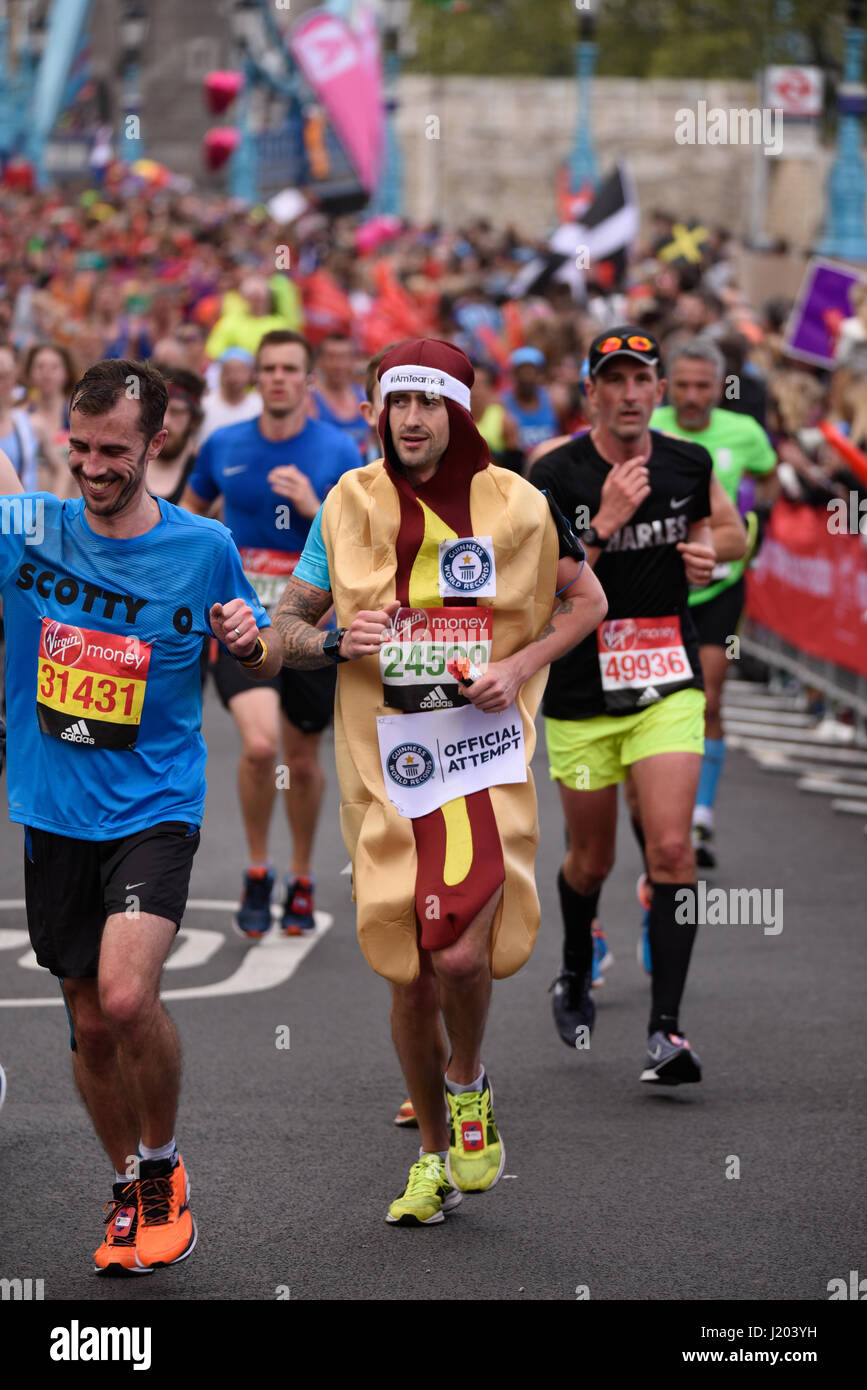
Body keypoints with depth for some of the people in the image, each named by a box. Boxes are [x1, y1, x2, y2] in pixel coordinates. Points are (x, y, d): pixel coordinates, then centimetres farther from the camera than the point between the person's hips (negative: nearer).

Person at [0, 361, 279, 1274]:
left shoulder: (203, 548, -4)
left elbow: (264, 665, 9)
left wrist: (251, 642, -13)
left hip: (154, 811, -3)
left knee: (125, 994, -23)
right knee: (90, 1023, 9)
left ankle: (163, 1166, 2)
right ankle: (129, 1193, 30)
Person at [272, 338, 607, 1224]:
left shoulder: (512, 504, 0)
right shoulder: (348, 506, 4)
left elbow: (587, 600, 11)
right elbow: (286, 624, 10)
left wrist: (520, 666, -6)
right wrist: (335, 643, -12)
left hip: (483, 752, -2)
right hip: (386, 761, 2)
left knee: (460, 952, -20)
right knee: (408, 976, 5)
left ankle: (469, 1084, 11)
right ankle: (434, 1154, 24)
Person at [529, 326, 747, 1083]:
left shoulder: (688, 464, 2)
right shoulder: (556, 475, -9)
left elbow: (733, 532, 22)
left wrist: (709, 549, -1)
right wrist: (606, 522, -25)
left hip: (666, 685, 1)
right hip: (581, 691, -1)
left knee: (671, 849, -14)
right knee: (592, 858, 13)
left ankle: (666, 1028, -13)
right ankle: (575, 976, 43)